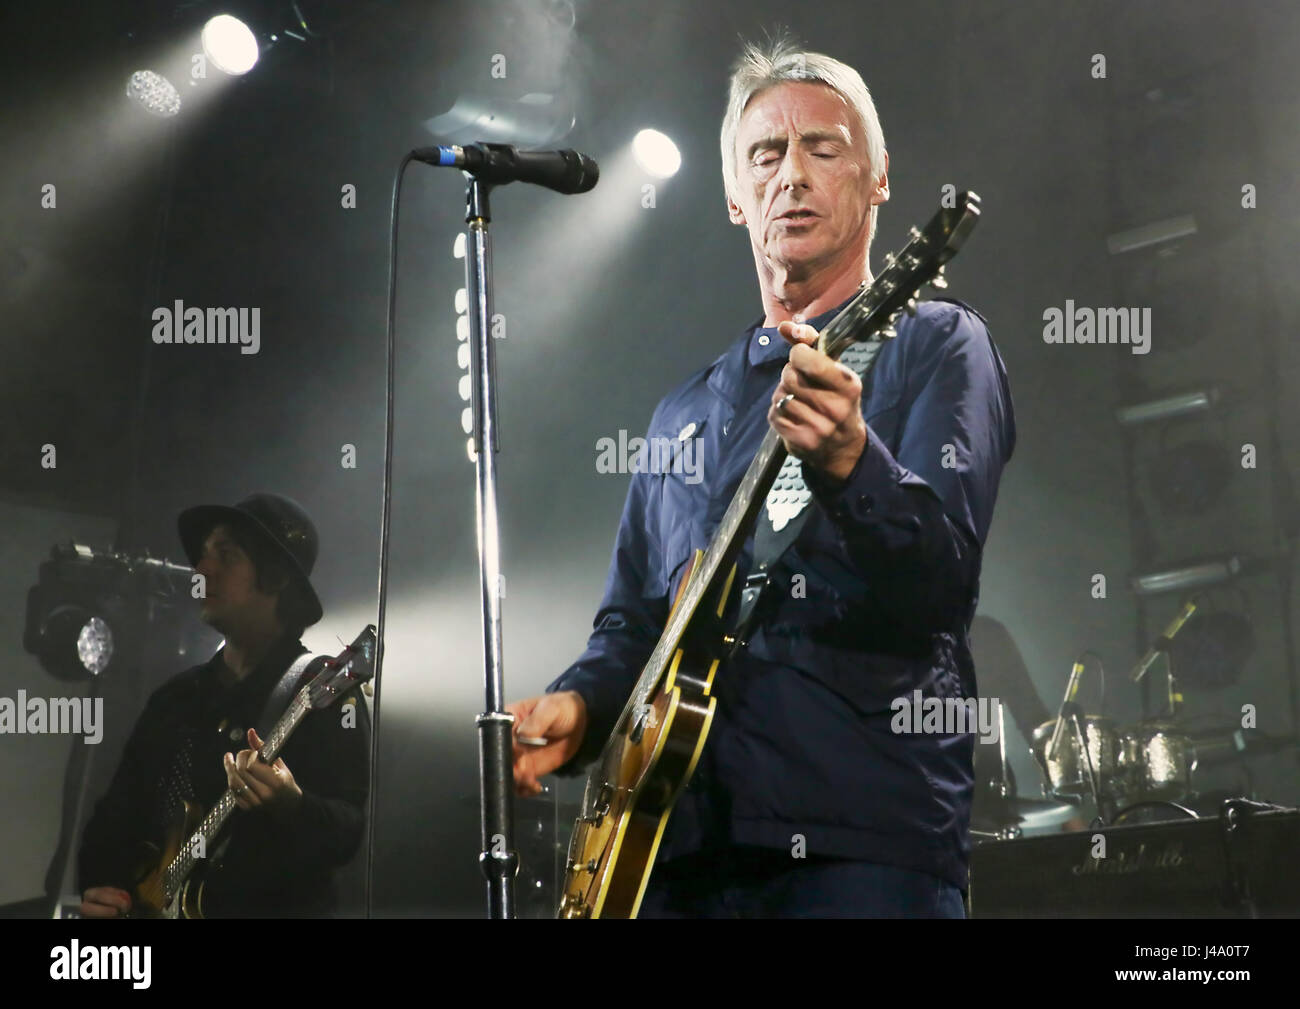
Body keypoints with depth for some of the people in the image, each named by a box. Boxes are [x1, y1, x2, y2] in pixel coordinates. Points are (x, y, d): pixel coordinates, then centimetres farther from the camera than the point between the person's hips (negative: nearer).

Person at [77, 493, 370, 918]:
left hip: (279, 907, -6)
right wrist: (98, 887, 3)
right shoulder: (175, 695, 16)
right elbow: (116, 813, 19)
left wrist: (293, 808, -29)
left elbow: (354, 830, -12)